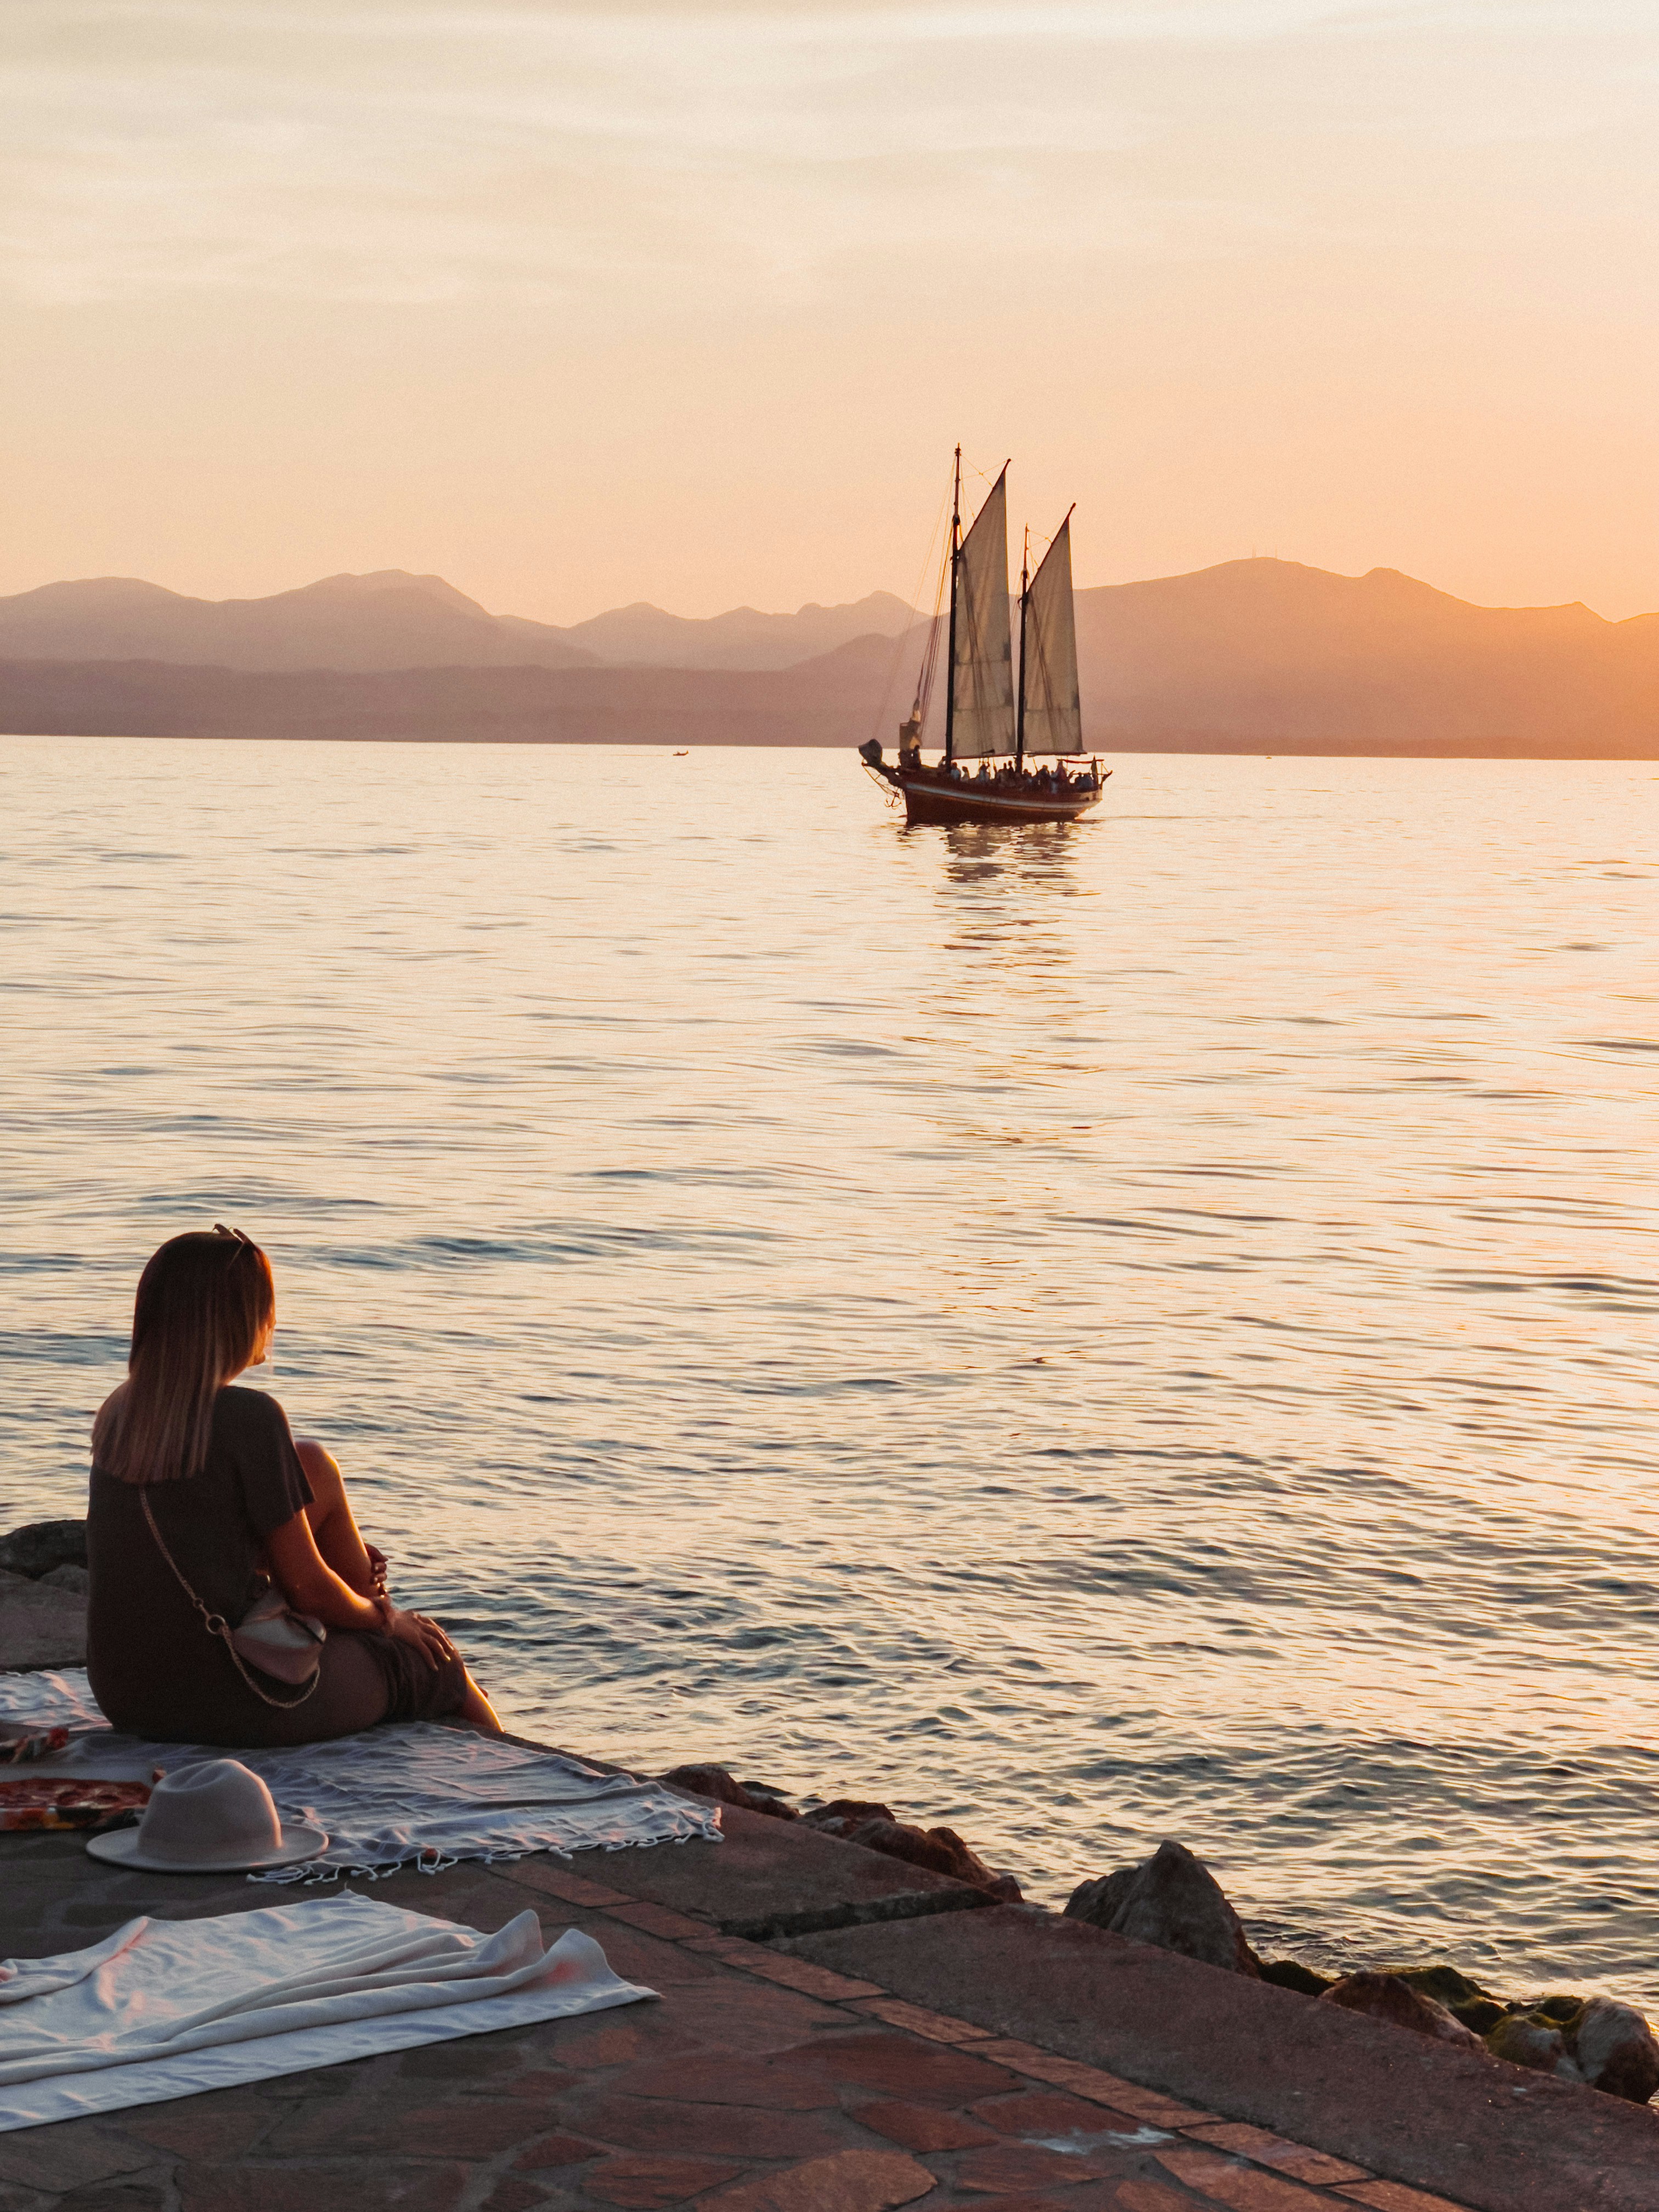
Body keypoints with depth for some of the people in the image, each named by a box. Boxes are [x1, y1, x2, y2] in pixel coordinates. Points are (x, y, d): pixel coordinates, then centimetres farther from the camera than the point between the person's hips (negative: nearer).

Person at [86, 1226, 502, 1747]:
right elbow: (306, 1587, -11)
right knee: (426, 1654, 16)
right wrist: (382, 1616, 11)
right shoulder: (249, 1417, -17)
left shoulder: (117, 1414, 5)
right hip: (224, 1703, -7)